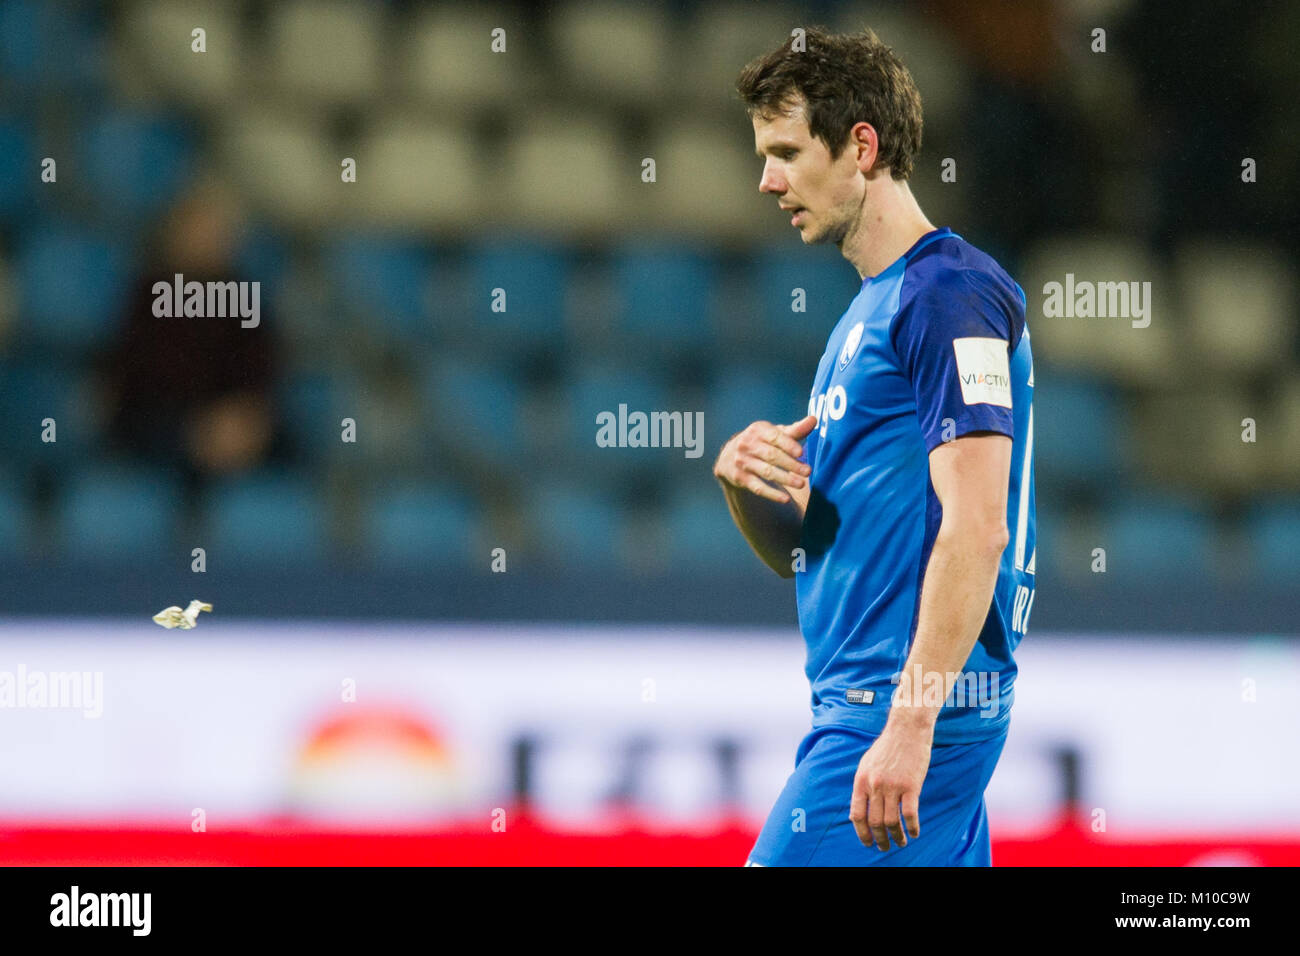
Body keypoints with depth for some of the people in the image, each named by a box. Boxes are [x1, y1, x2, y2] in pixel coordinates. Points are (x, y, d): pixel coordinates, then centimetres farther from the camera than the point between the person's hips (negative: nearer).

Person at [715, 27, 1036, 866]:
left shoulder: (949, 292, -10)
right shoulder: (867, 312, 21)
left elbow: (975, 528, -19)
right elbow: (802, 553, 23)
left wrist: (910, 725, -24)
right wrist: (749, 488, 0)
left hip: (914, 704, -10)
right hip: (857, 697, 10)